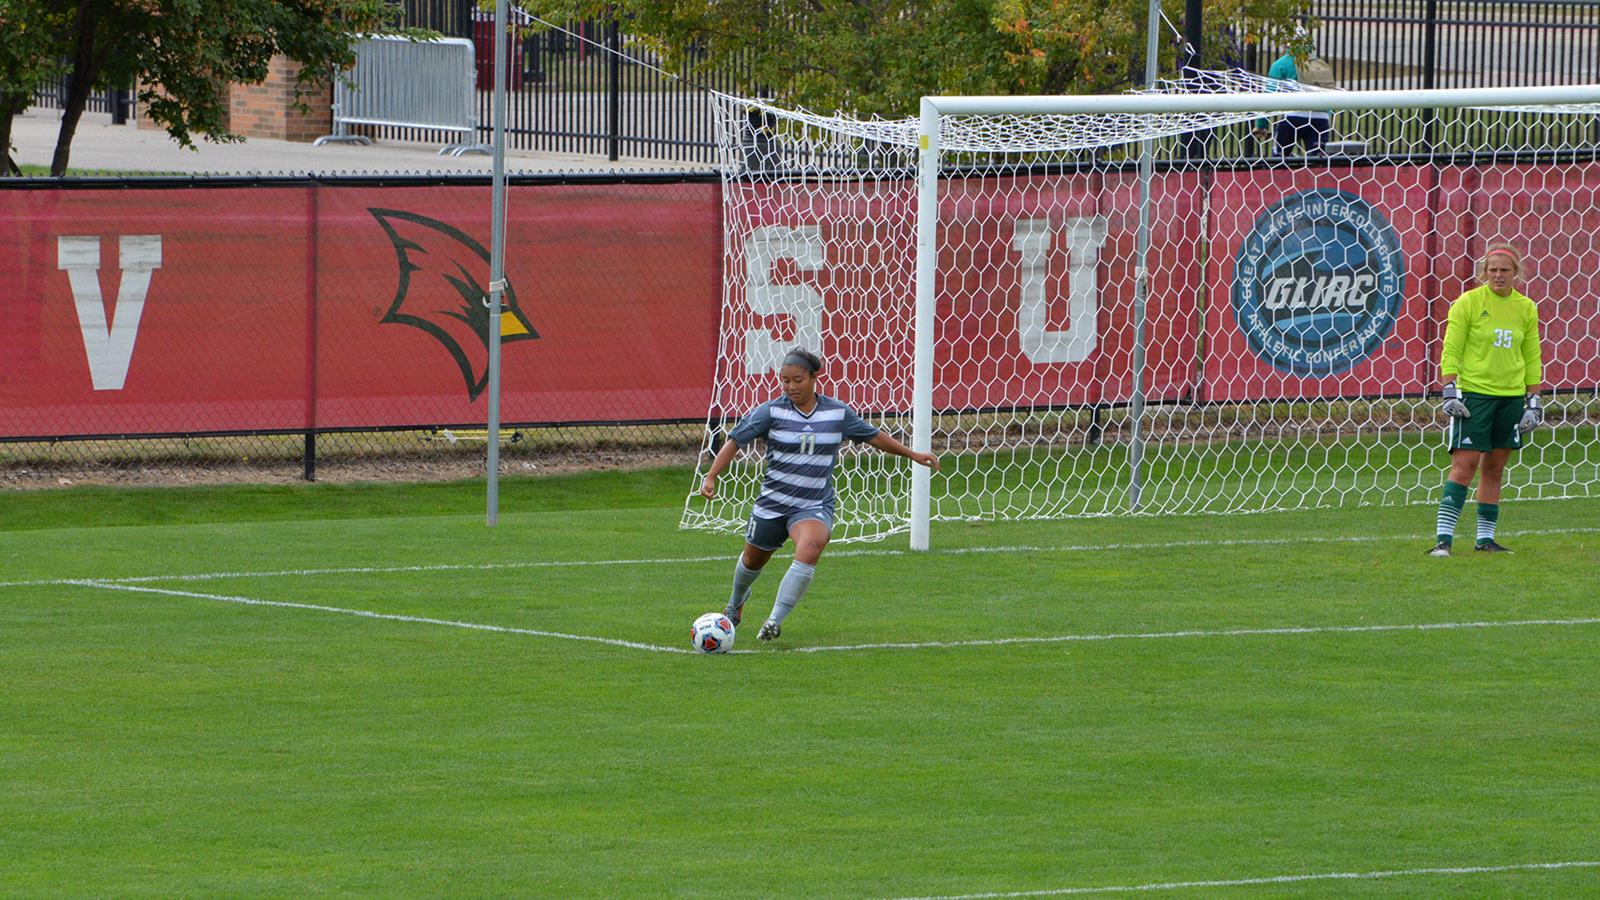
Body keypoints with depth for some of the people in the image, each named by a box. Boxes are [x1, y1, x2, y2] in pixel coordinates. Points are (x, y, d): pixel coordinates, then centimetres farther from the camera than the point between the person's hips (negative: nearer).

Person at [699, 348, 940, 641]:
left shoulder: (838, 413, -2)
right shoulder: (771, 411, -8)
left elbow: (873, 436, 13)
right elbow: (735, 441, -7)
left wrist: (912, 454, 17)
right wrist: (711, 477, -17)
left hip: (816, 505, -1)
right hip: (772, 503, 1)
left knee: (809, 549, -31)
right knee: (753, 560, 19)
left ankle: (775, 621, -27)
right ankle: (737, 601, 55)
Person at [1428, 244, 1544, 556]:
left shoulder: (1525, 308, 8)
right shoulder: (1468, 303, -5)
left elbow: (1532, 358, 14)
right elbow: (1450, 351, -5)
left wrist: (1533, 402, 10)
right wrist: (1450, 392, -14)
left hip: (1511, 396, 4)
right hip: (1474, 393, -4)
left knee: (1495, 469, 8)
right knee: (1464, 464, -11)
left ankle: (1485, 538, 15)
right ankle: (1442, 538, -13)